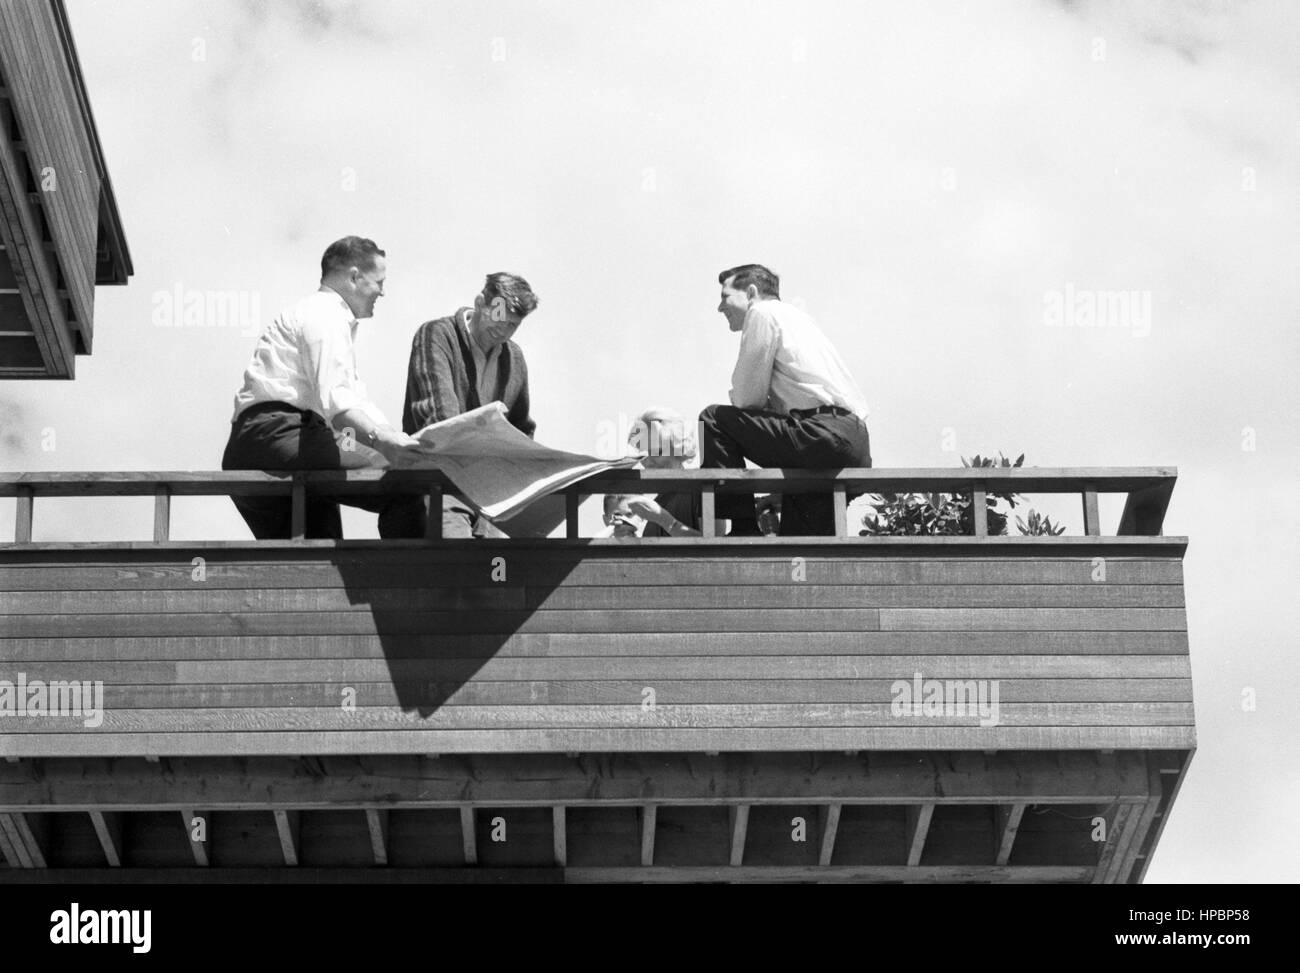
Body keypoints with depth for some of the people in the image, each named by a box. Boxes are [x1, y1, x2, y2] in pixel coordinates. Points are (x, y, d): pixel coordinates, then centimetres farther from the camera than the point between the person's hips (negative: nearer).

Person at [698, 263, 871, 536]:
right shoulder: (795, 317, 32)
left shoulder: (763, 313, 3)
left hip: (826, 431, -9)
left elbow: (747, 399, -1)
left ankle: (742, 530, -9)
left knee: (713, 420, -5)